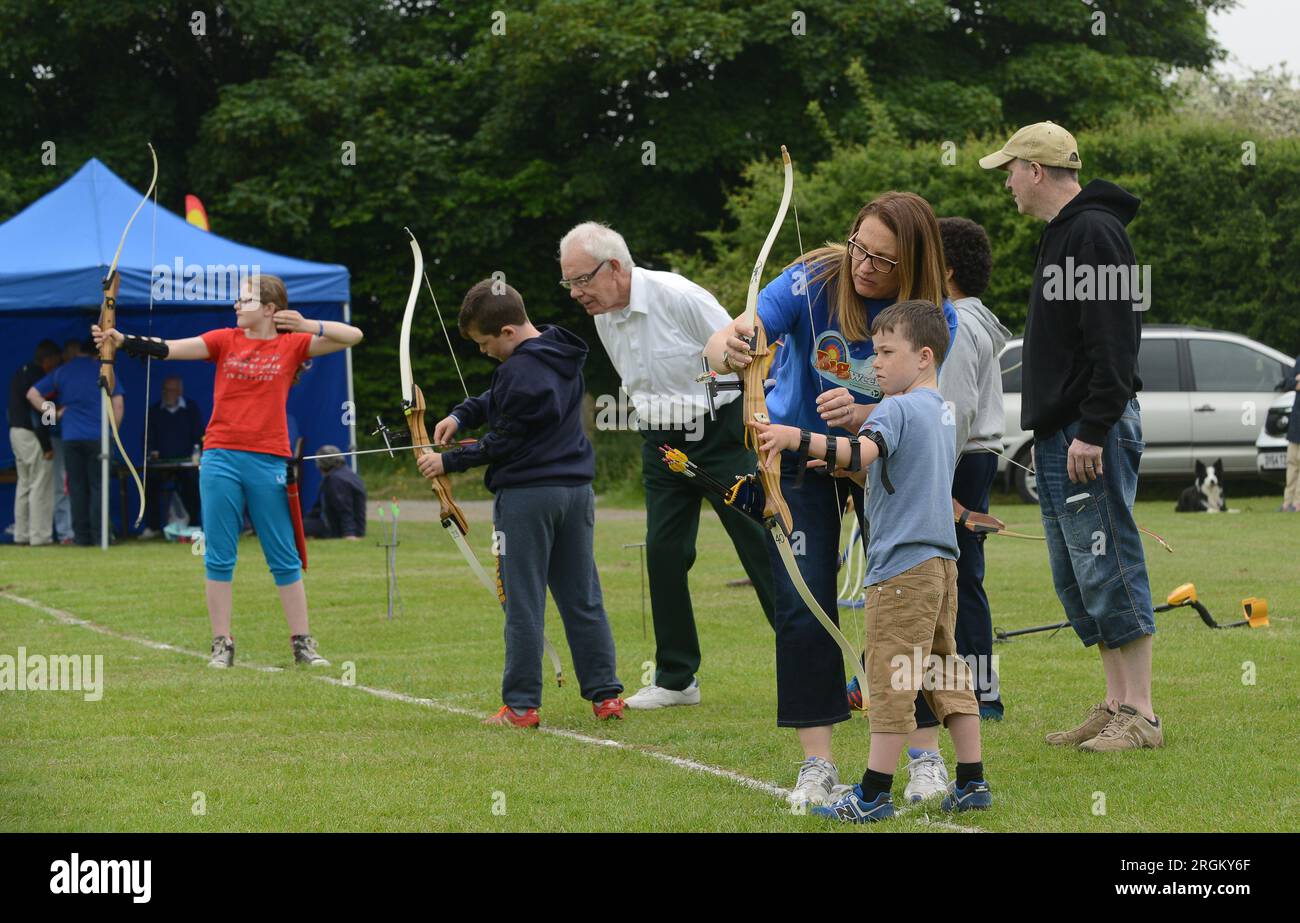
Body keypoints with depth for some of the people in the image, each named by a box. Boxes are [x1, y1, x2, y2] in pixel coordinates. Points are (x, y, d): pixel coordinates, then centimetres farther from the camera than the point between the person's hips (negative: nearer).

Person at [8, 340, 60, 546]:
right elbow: (38, 414, -19)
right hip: (32, 435, -10)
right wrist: (47, 446, -17)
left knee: (24, 484, 14)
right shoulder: (37, 377, -15)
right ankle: (39, 535, -7)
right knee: (40, 486, -6)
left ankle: (21, 534, 15)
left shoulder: (19, 374, 15)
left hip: (15, 431, 10)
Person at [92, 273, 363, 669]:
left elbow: (352, 336, -2)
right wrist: (123, 340, -17)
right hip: (221, 458, 1)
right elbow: (169, 348, -3)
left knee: (284, 558, 5)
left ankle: (302, 643, 13)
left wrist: (306, 325, -15)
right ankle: (221, 644, 8)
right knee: (219, 557, 2)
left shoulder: (292, 344, 3)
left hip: (268, 461, -1)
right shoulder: (225, 340, 6)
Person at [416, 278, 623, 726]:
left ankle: (521, 705, 1)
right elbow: (498, 399, 19)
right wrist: (461, 415, 5)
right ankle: (606, 694, 10)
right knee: (582, 598, 11)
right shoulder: (561, 354, 11)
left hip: (526, 495, -8)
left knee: (524, 603, -2)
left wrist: (449, 461, -3)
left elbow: (504, 443, -13)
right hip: (576, 488, 8)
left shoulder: (521, 370, -18)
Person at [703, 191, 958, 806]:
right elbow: (720, 345, -33)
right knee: (804, 605, -7)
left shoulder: (935, 318, -20)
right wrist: (728, 349, -58)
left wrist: (860, 414, -41)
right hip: (798, 450, -1)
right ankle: (816, 763, -2)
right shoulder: (813, 281, -25)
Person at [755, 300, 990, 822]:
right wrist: (847, 467, 15)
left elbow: (864, 451, -32)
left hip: (903, 565, -9)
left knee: (890, 680, -5)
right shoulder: (943, 412, 17)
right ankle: (972, 783, 12)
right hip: (941, 560, 9)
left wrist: (795, 437, -41)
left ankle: (873, 794, -3)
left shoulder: (897, 409, -12)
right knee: (946, 673, 13)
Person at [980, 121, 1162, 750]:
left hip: (1092, 435, -10)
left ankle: (1141, 716, -8)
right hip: (1058, 437, 10)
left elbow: (1113, 340, -20)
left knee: (1107, 569, -10)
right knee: (1077, 580, 11)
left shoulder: (1094, 232, -12)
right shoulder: (1059, 235, 20)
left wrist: (1093, 431, -24)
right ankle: (1116, 706, 14)